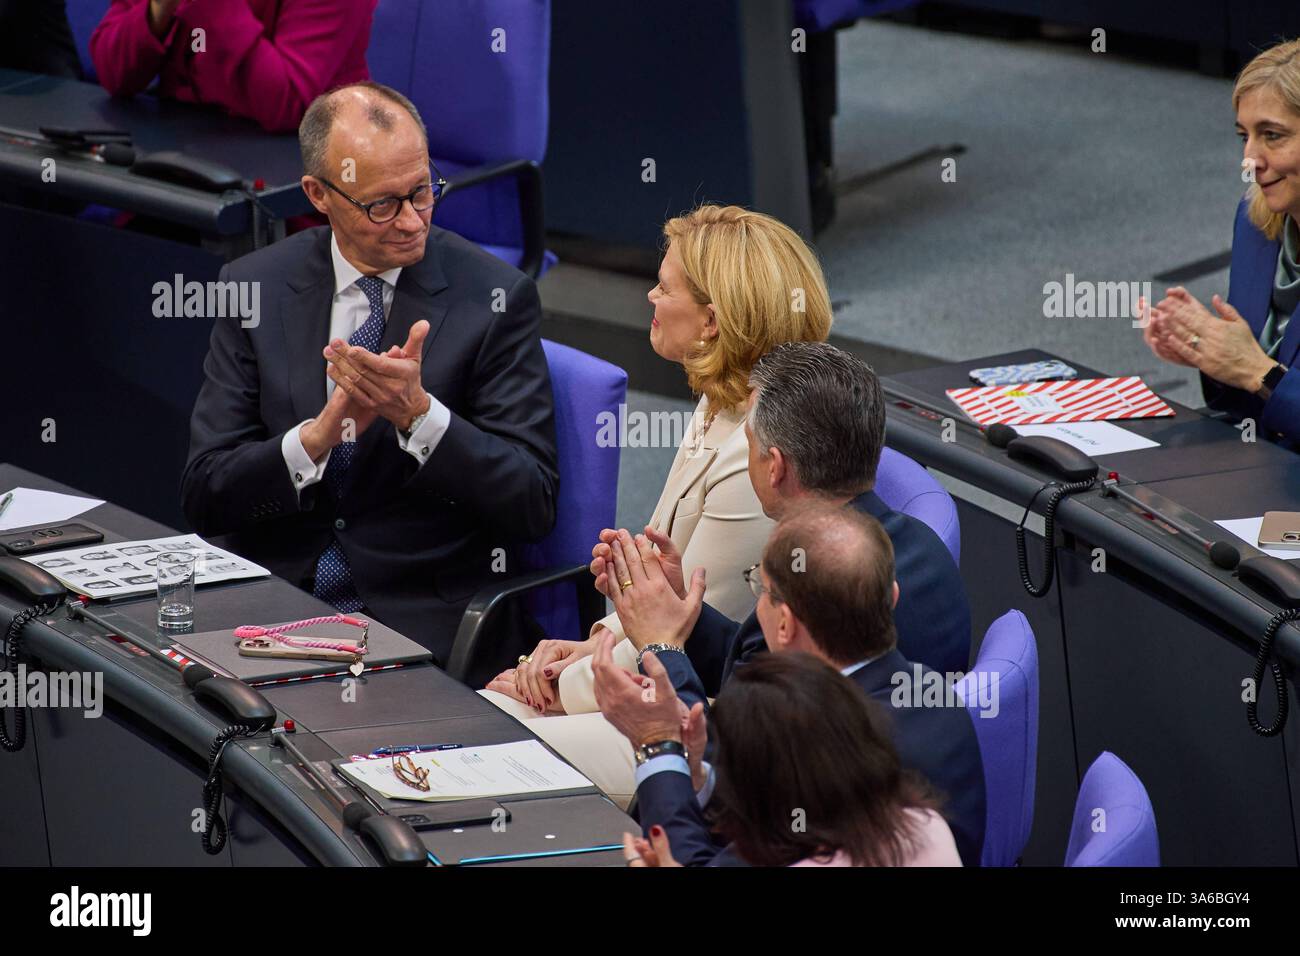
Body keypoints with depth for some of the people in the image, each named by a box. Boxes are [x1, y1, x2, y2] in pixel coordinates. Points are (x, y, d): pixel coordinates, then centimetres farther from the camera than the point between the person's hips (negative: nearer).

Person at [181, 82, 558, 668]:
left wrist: (417, 412, -21)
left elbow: (532, 504, -6)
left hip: (422, 619, -3)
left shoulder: (494, 296, -2)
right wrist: (318, 435, -18)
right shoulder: (256, 288, 5)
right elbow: (203, 495, 1)